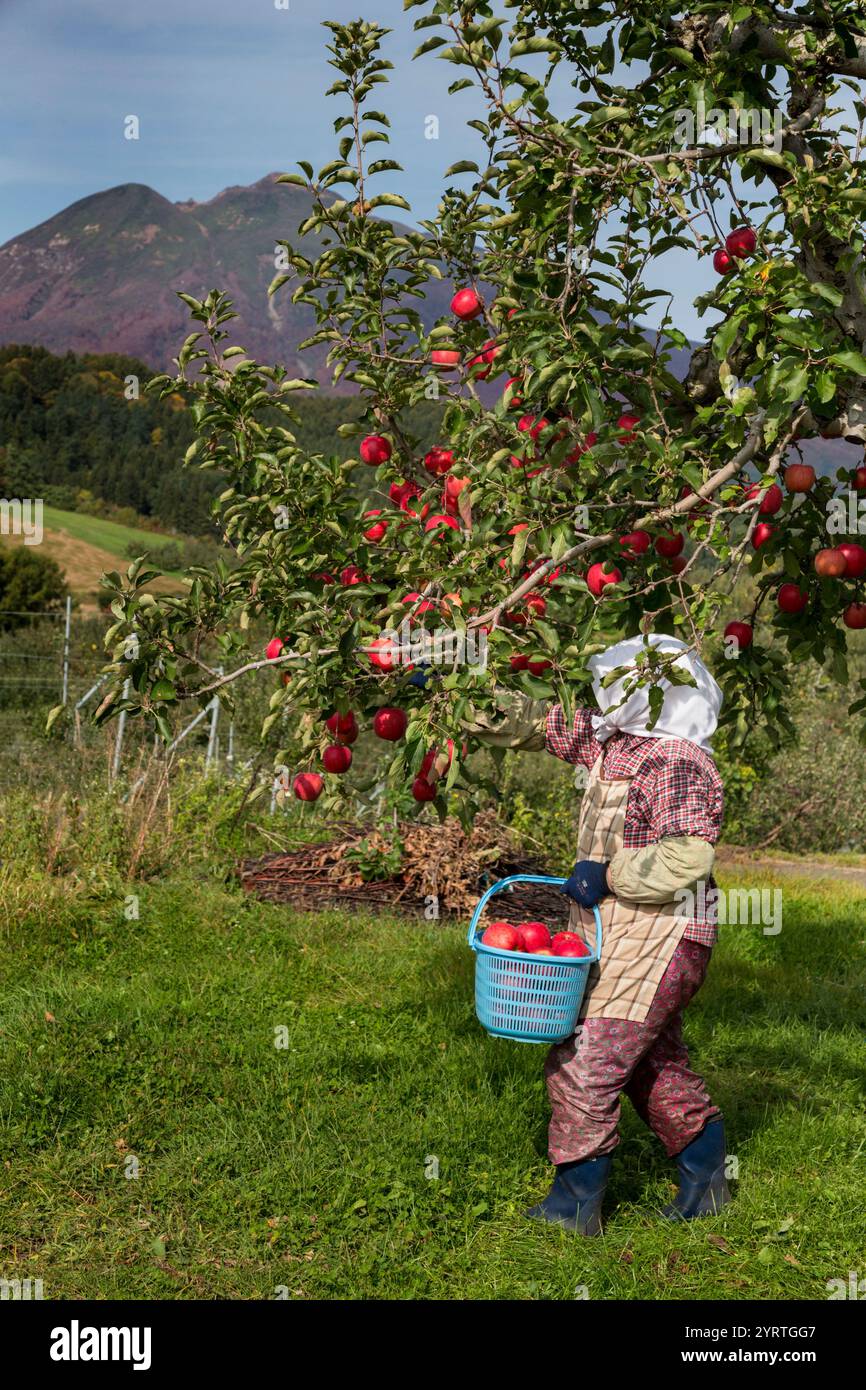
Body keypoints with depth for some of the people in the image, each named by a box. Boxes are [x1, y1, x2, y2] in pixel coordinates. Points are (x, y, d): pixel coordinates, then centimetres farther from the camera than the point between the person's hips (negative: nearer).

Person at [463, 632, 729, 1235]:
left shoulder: (677, 762, -19)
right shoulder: (616, 743, 10)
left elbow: (687, 857, -27)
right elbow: (546, 723, 20)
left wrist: (607, 875, -21)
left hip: (656, 942, -10)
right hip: (615, 936, 10)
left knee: (584, 1063, -9)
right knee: (652, 1062, 20)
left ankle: (575, 1202, 1)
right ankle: (706, 1175, 34)